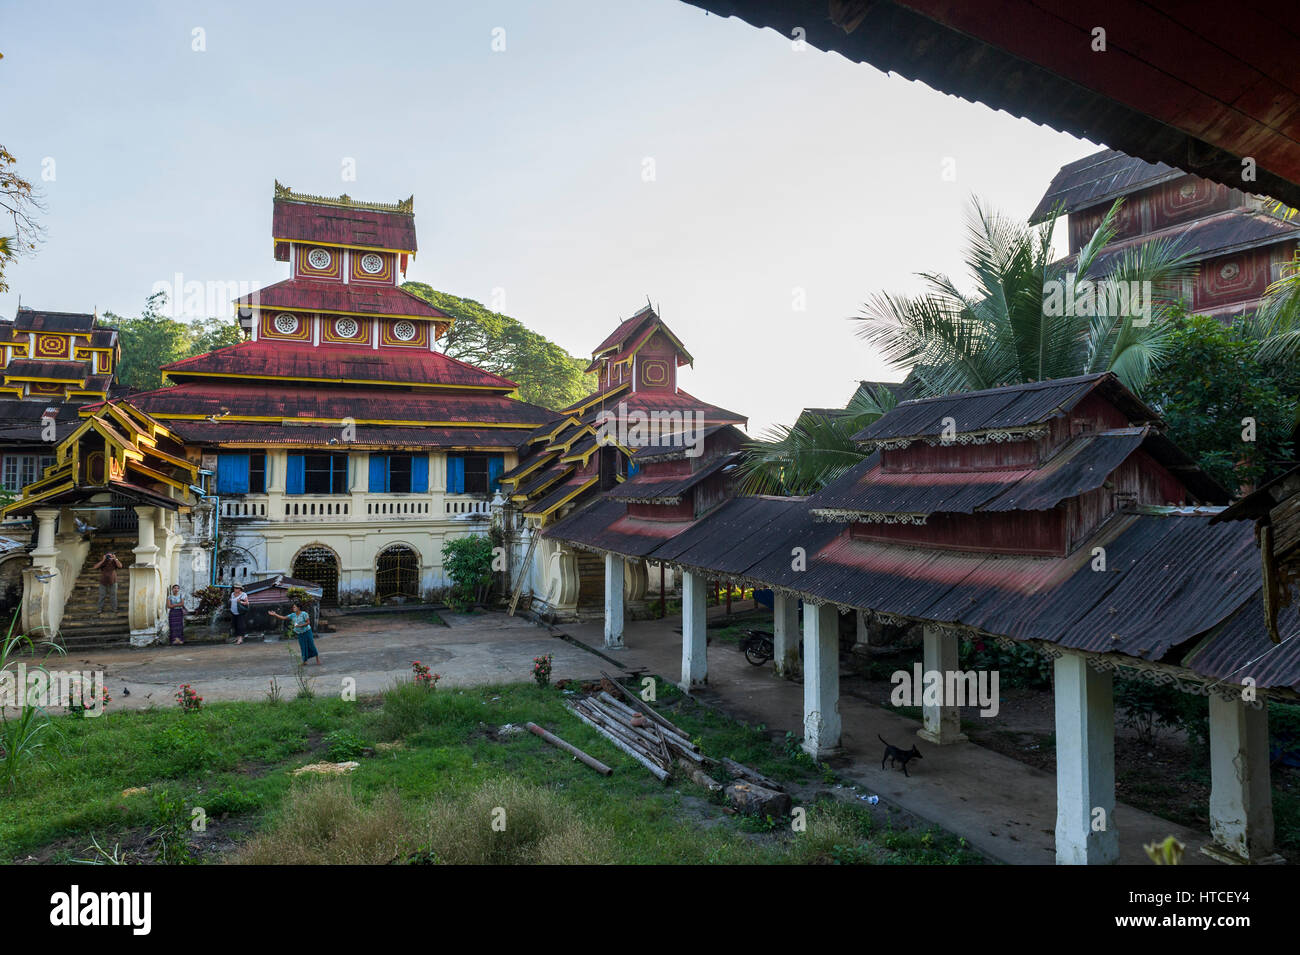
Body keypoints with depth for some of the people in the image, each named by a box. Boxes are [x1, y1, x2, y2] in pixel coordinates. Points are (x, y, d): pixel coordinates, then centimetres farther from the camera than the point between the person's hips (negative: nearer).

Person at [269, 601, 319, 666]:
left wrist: (299, 626, -24)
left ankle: (318, 660, 9)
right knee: (303, 647, 6)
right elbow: (284, 618, 2)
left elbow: (308, 622, -16)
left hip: (307, 632, -5)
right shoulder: (293, 615, 1)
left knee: (311, 645, -1)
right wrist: (275, 614, -4)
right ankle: (304, 661, 12)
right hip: (299, 634, 5)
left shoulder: (304, 614, -15)